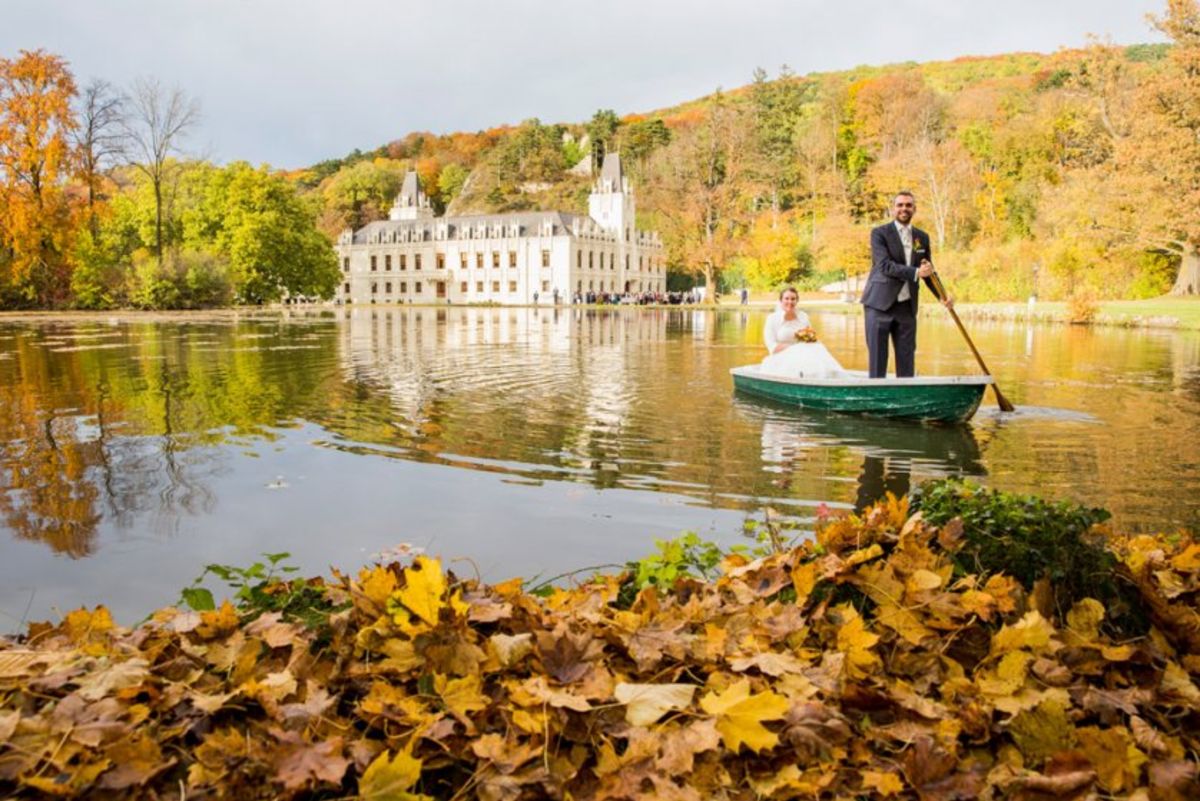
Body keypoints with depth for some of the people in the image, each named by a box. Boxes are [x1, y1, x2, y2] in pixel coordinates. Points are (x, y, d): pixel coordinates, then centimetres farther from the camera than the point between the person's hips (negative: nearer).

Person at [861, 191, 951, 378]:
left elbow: (928, 271, 18)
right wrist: (915, 272, -24)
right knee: (877, 357, -2)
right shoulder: (879, 234, -4)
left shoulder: (922, 237, 12)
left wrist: (941, 296, 4)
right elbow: (885, 265, -16)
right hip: (880, 304, -5)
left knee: (907, 358, 6)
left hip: (907, 306, 5)